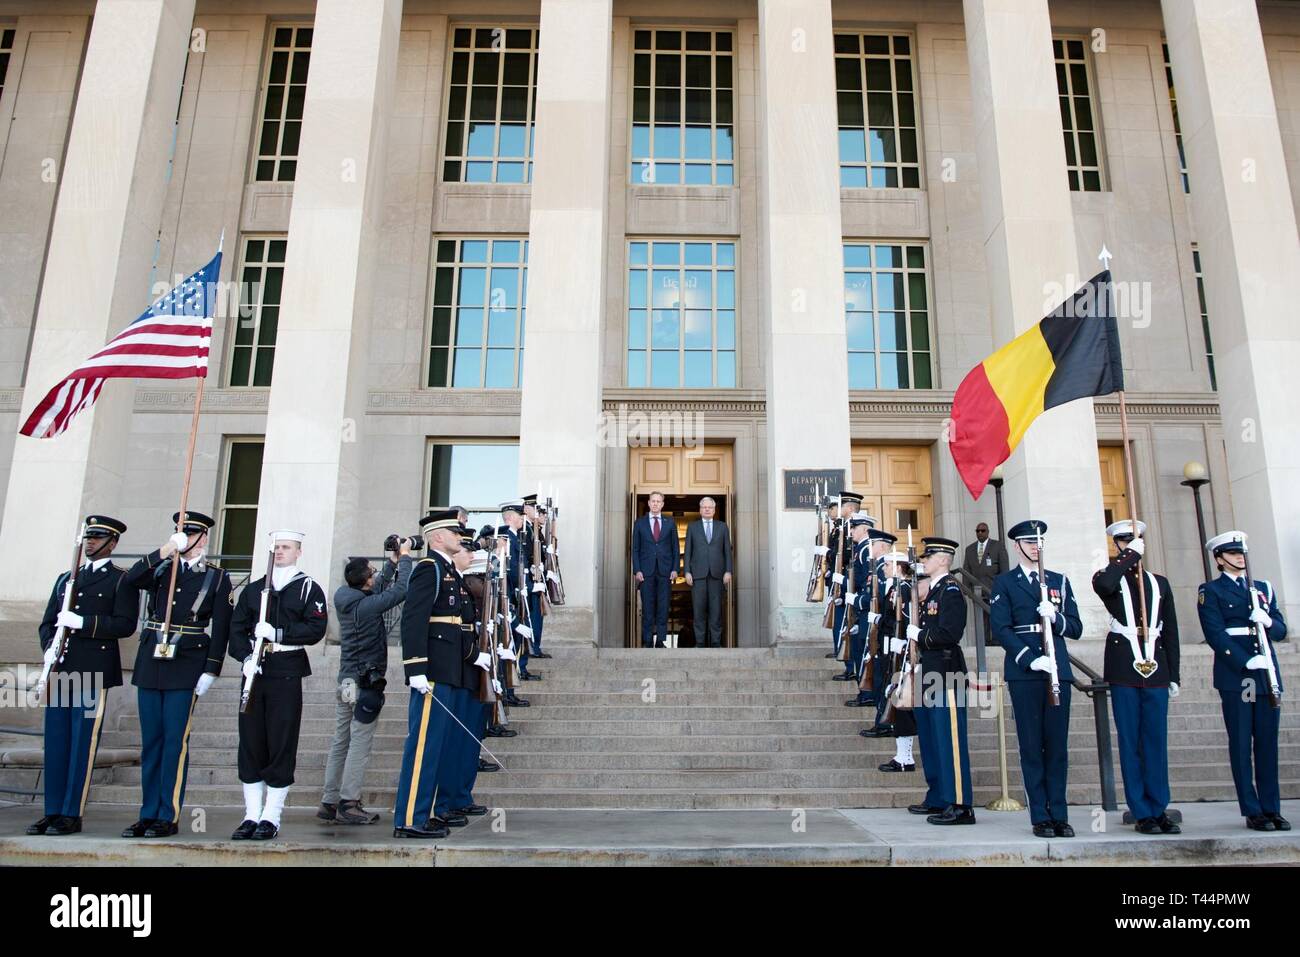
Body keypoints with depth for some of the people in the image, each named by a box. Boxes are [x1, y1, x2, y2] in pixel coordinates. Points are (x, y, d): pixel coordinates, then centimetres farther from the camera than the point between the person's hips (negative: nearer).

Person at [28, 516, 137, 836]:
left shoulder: (121, 580, 2)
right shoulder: (65, 579, 21)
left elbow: (125, 624, -9)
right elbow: (47, 623, 19)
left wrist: (81, 622, -16)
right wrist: (48, 648, 0)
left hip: (93, 670, -6)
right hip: (60, 669, 6)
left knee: (83, 744, -2)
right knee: (55, 741, 7)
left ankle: (72, 815, 4)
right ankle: (53, 812, 16)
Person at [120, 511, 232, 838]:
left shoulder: (217, 578, 1)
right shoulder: (161, 569, 13)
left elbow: (220, 629, -3)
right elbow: (128, 582, -7)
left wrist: (210, 672, -10)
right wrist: (163, 551, -15)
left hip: (186, 668, -4)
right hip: (150, 664, 4)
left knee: (175, 742, -2)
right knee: (150, 742, 9)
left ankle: (169, 817, 6)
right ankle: (149, 814, 18)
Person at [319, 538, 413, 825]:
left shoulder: (346, 598, 5)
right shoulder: (366, 605, -18)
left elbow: (381, 588, 19)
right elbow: (401, 590, -19)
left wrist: (392, 560, 16)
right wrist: (404, 557, -8)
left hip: (346, 680, 8)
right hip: (365, 683, -8)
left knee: (341, 742, 12)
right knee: (360, 744, -2)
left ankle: (329, 802, 17)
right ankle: (348, 805, 1)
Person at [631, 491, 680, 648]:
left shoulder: (670, 523, 9)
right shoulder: (640, 523, 7)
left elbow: (675, 548, 9)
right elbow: (635, 548, 5)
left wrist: (675, 569, -1)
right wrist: (637, 570, -4)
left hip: (665, 571, 1)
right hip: (646, 571, -1)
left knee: (663, 607, 1)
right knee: (647, 608, 1)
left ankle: (661, 640, 7)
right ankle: (647, 641, 7)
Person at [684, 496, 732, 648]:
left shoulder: (722, 526, 11)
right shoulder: (692, 527, 9)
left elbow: (727, 550, 7)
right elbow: (688, 551, 6)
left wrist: (728, 571, -2)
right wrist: (687, 572, -3)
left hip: (717, 573, 1)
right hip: (698, 573, 0)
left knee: (716, 608, 0)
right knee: (699, 608, -1)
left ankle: (715, 642, 5)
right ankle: (700, 642, 4)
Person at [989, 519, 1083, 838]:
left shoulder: (1059, 581, 16)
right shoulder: (1004, 582, 5)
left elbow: (1076, 628, 11)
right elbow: (1000, 628, -5)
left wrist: (1055, 616, -10)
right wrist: (1030, 659, -15)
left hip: (1057, 670, 3)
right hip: (1023, 672, -3)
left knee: (1058, 745, 5)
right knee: (1031, 746, 1)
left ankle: (1059, 816, 13)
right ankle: (1040, 817, 7)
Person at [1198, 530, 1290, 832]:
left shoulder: (1264, 588, 18)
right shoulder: (1211, 591, 2)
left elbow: (1281, 630, 14)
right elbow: (1215, 634, -8)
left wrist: (1268, 621, -8)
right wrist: (1246, 662, -18)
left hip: (1267, 676, 5)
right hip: (1234, 676, -5)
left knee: (1268, 744, 7)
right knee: (1241, 744, 0)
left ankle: (1272, 809, 14)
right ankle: (1253, 812, 5)